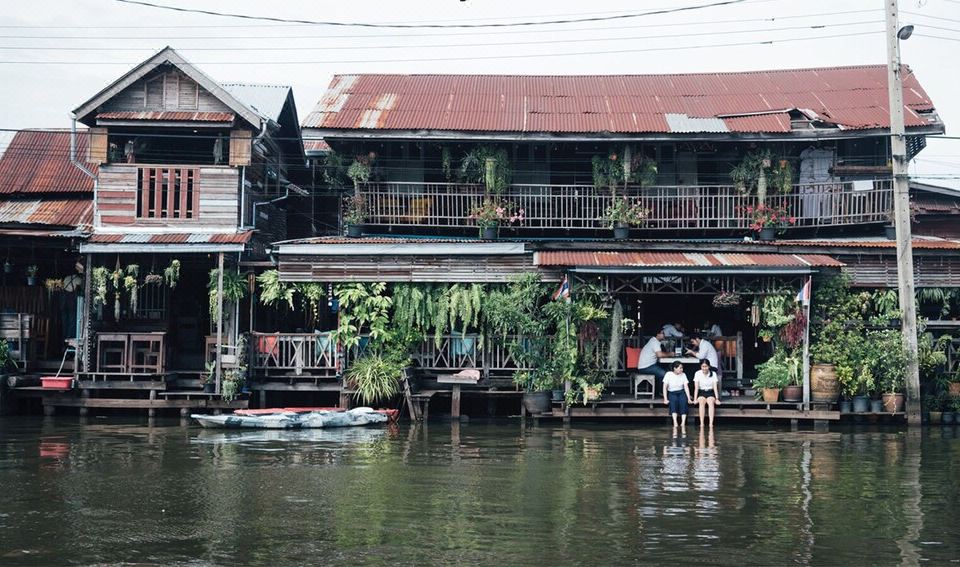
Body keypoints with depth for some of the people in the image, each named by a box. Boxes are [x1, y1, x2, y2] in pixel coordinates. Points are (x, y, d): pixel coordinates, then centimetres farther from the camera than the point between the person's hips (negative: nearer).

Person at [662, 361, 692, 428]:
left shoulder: (683, 375, 2)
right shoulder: (669, 374, -6)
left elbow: (686, 387, -3)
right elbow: (665, 387, -8)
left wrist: (689, 399, -14)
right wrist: (665, 399, -17)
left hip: (681, 393, 2)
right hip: (672, 393, -2)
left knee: (683, 401, -30)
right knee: (674, 401, -34)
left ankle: (683, 423, -34)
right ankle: (675, 424, -42)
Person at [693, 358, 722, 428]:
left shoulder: (713, 373, -3)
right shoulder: (698, 373, -4)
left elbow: (715, 387, -8)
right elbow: (696, 387, -8)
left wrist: (717, 399, -19)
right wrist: (695, 399, -19)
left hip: (710, 393, 0)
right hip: (701, 393, 0)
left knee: (711, 403, -33)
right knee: (701, 402, -34)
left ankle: (711, 424, -43)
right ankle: (701, 424, -40)